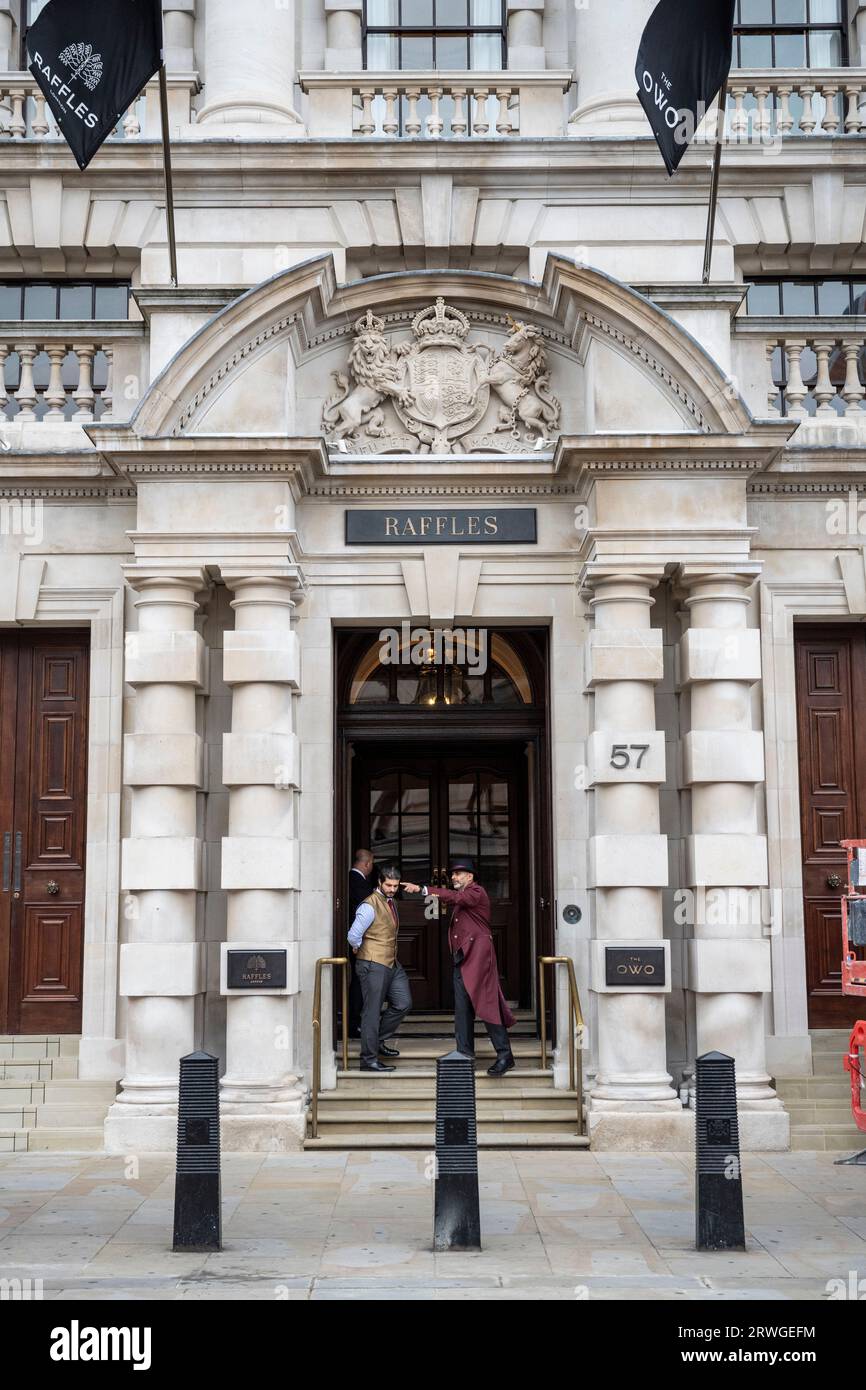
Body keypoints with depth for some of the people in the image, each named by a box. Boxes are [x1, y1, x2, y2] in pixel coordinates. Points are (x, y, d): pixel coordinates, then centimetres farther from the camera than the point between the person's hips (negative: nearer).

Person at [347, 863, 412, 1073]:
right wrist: (362, 951, -2)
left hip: (392, 963, 9)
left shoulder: (391, 902, 12)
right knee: (372, 1011, -4)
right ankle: (369, 1060, 2)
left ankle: (378, 1040, 24)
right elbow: (353, 936, -20)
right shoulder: (370, 906, -16)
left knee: (403, 1003, 9)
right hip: (373, 965, -9)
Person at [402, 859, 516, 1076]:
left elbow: (454, 897, -24)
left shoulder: (476, 893, -8)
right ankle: (465, 1054, 11)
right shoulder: (461, 897, 22)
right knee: (462, 1008, 7)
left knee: (486, 1005, -11)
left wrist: (422, 889, -30)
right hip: (461, 958, 9)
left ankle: (505, 1055, -8)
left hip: (478, 956, -9)